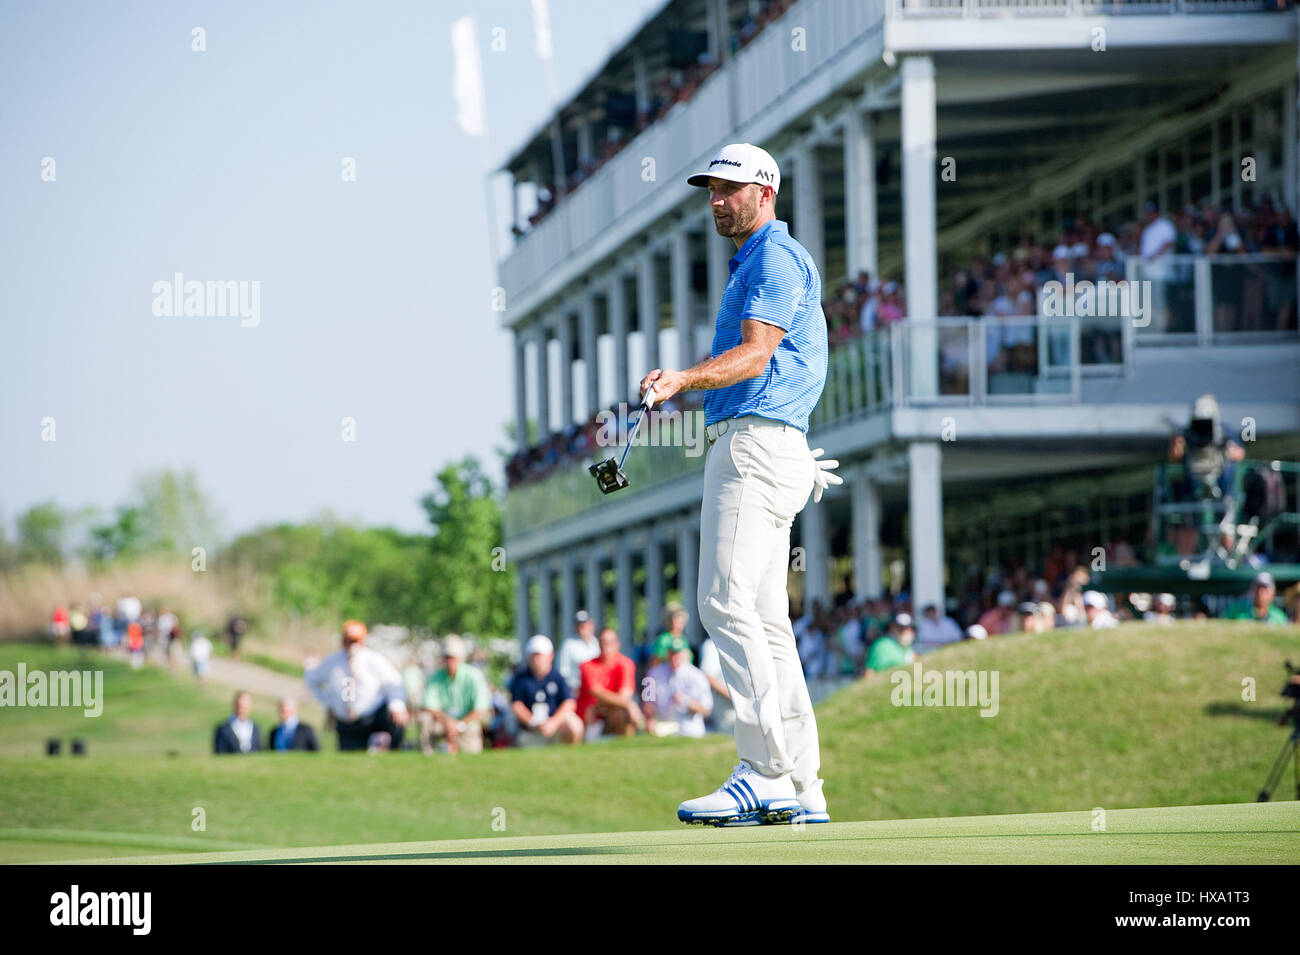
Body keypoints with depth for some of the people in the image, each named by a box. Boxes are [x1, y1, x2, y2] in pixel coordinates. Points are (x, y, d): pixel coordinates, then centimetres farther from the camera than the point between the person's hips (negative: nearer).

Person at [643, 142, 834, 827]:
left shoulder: (776, 258, -7)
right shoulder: (753, 263, 26)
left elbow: (756, 354, -21)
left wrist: (686, 377, -36)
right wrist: (682, 389, 27)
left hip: (757, 444, -11)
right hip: (747, 446, 11)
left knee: (727, 603, -19)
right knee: (765, 618, 8)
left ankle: (765, 772, -25)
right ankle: (801, 790, 7)